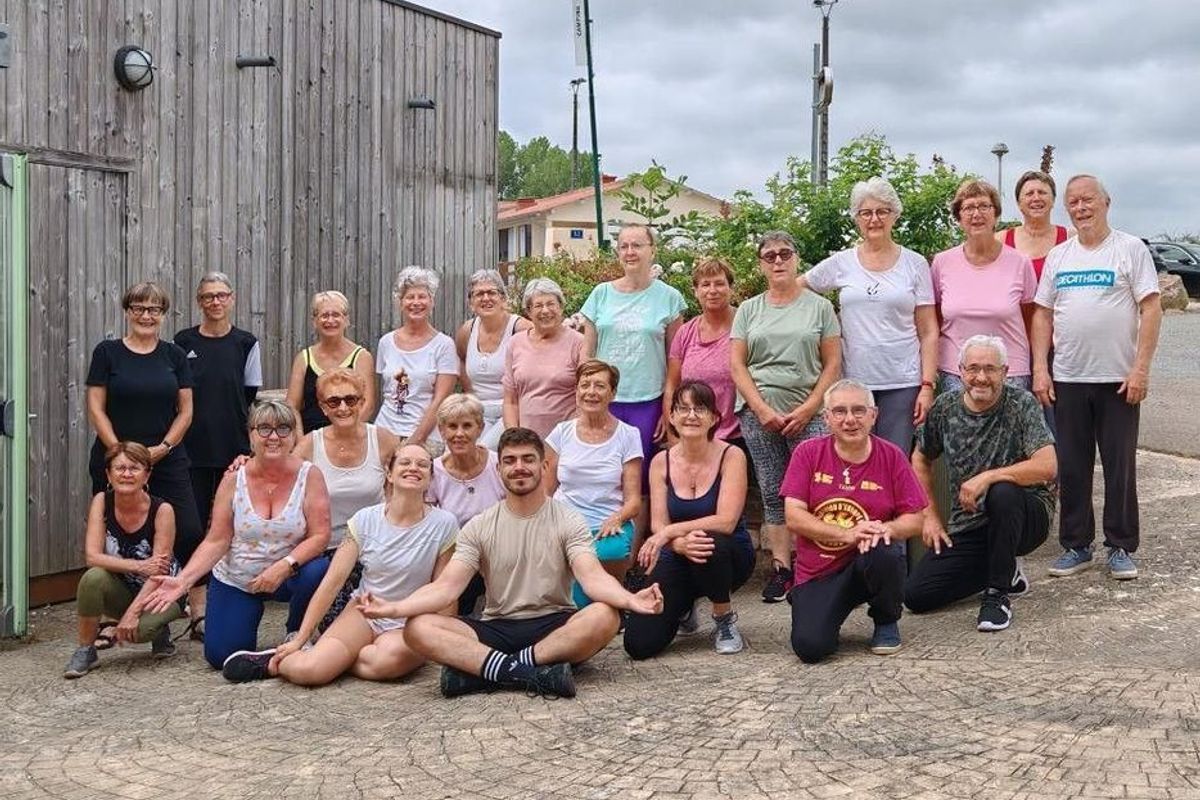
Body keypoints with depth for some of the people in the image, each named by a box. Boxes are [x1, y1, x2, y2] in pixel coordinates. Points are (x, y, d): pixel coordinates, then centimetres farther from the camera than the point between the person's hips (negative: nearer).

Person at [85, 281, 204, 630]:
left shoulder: (175, 355, 7)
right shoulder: (107, 352, 2)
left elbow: (186, 411, 6)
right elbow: (96, 409, -1)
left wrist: (163, 448, -7)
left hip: (167, 461, 1)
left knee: (188, 533, -6)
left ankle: (199, 611, 1)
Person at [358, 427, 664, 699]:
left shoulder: (568, 522, 0)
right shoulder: (478, 528, 4)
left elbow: (592, 576, -16)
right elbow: (446, 586, -6)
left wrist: (629, 599, -39)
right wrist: (393, 609, -25)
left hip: (554, 627, -1)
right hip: (496, 629, 1)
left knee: (605, 617, -34)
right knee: (418, 628, -23)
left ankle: (480, 670, -30)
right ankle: (534, 673, -33)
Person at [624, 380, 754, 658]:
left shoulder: (731, 456, -11)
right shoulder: (661, 462, -2)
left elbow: (726, 521, -21)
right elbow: (658, 526, -8)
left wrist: (670, 532, -26)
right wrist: (680, 544, -31)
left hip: (727, 556, -2)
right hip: (677, 561, 2)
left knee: (710, 543, -41)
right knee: (639, 644, -16)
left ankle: (725, 620, -9)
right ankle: (683, 607, 21)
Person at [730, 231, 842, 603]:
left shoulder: (819, 306, 6)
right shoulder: (749, 310, 11)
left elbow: (832, 364, 2)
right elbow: (737, 365, 5)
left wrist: (807, 410, -9)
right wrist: (763, 411, -6)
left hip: (807, 414, -2)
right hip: (759, 413, 2)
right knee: (772, 493, 5)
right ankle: (781, 568, 10)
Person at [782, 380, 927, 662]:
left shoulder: (892, 456, -2)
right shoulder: (808, 453, -4)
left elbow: (914, 520, -1)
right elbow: (794, 518, -11)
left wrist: (886, 528, -25)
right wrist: (848, 534, -23)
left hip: (871, 564, 1)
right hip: (818, 573, 0)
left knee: (883, 554, -36)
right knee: (809, 647, -23)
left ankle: (887, 623, -4)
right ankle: (828, 615, 16)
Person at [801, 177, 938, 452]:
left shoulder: (915, 264, 5)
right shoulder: (841, 263, 6)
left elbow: (928, 332, 4)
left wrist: (927, 385, -3)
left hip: (901, 384, -1)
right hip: (852, 380, 1)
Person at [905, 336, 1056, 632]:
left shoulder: (1022, 404, -11)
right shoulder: (945, 408, 1)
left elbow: (1047, 467, -23)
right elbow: (920, 460, 17)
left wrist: (987, 477, -29)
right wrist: (929, 516, 9)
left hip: (1026, 517, -4)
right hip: (967, 529, 4)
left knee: (1002, 493, -39)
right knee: (915, 595, -10)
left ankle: (998, 592, -18)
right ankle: (1005, 571, 14)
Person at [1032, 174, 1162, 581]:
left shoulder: (1130, 249, -2)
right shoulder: (1058, 256, 11)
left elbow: (1151, 309, -6)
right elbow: (1043, 315, 12)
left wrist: (1141, 368, -13)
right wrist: (1039, 369, 2)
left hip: (1118, 379, -4)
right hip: (1068, 379, 4)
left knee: (1120, 467, 3)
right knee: (1071, 468, 8)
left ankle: (1121, 548, 13)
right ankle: (1076, 545, 18)